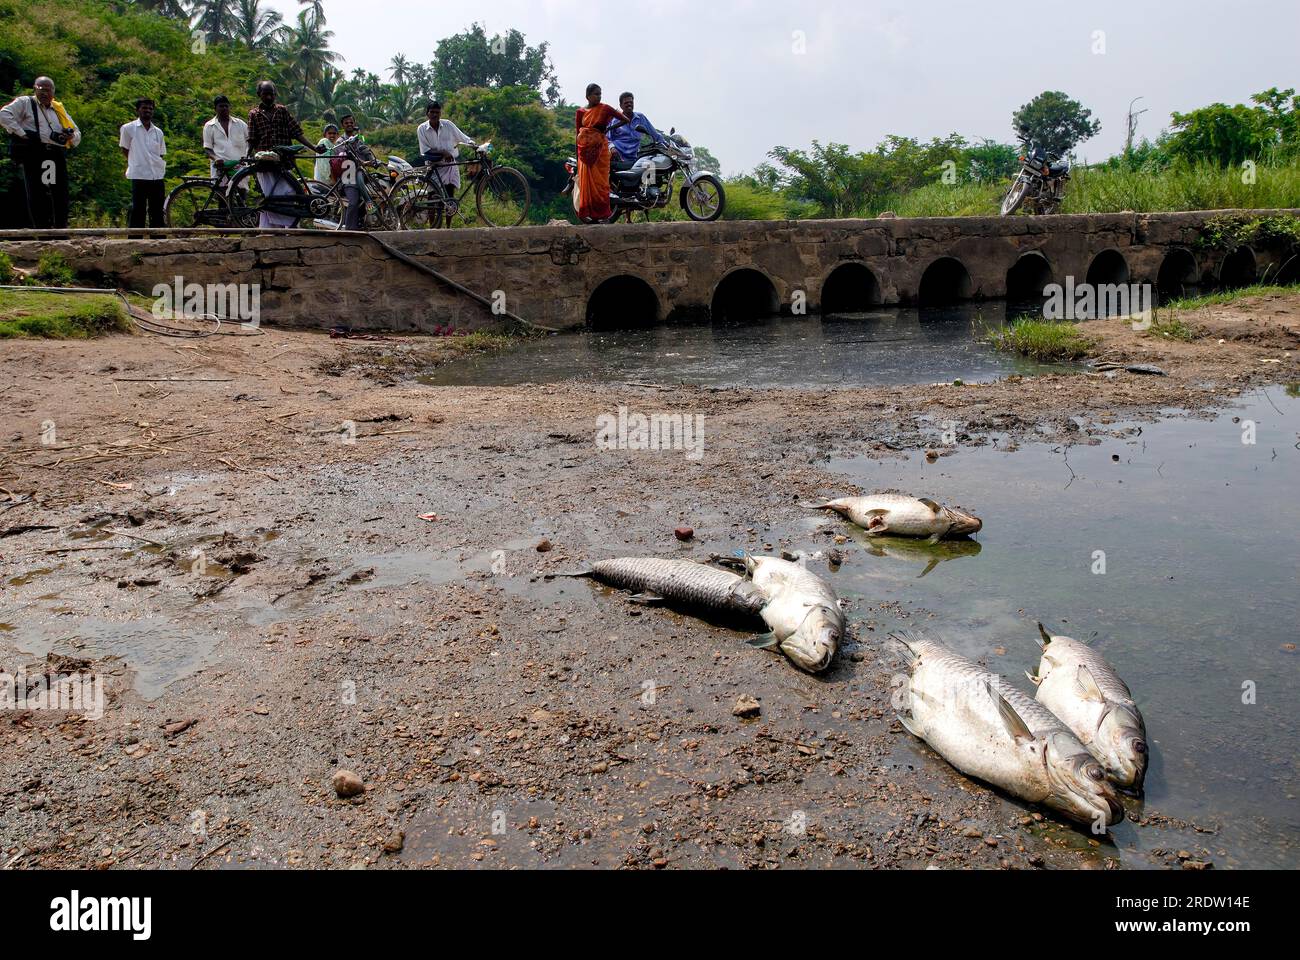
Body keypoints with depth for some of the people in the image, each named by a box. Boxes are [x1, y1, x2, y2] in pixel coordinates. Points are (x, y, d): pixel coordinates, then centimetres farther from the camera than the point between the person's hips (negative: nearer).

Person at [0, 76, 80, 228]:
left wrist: (71, 136, 3)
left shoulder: (58, 109, 26)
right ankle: (41, 228, -8)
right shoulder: (25, 103, 10)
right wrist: (21, 133, -11)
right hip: (33, 154, -4)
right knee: (36, 194, -7)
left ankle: (61, 228, 1)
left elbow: (77, 133, 27)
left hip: (57, 156, 4)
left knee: (61, 194, -1)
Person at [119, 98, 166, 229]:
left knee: (157, 215, 6)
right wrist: (138, 163, 5)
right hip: (139, 176, -4)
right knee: (137, 213, -4)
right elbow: (125, 151, 7)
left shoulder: (158, 132, 12)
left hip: (157, 178, 4)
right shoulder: (128, 128, 0)